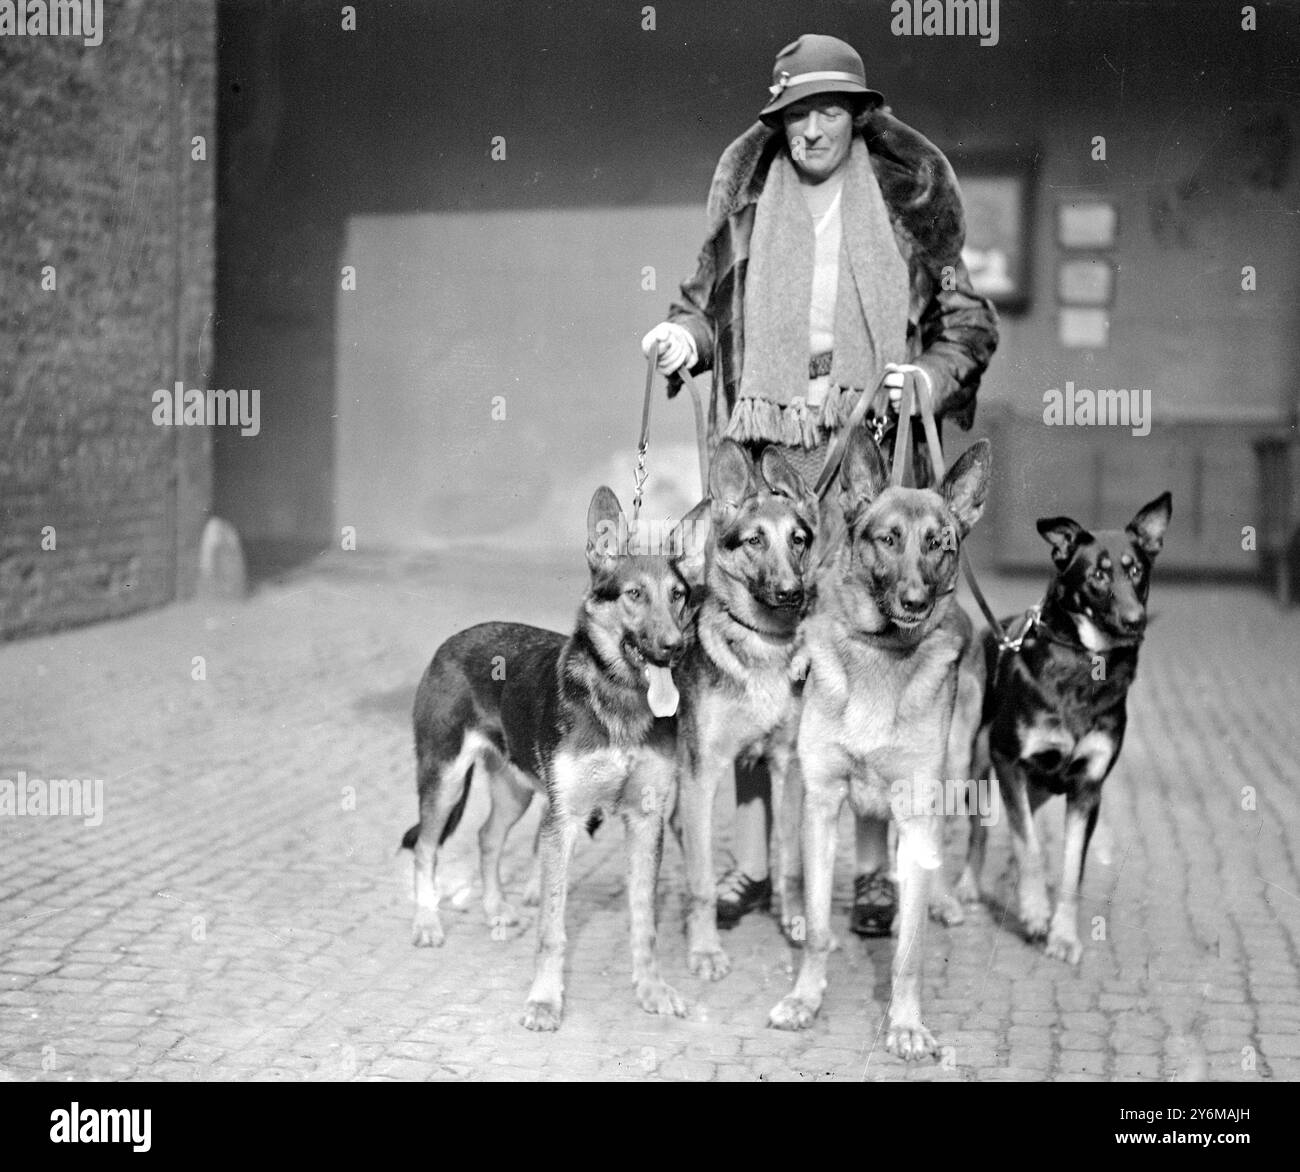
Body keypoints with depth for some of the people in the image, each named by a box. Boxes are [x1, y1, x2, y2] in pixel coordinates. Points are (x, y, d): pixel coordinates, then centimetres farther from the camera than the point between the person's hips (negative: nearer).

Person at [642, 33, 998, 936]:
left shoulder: (908, 193, 7)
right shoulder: (746, 191, 12)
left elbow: (968, 320, 10)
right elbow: (712, 302, 20)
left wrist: (933, 375, -9)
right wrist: (686, 336, -2)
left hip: (875, 440, -1)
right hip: (762, 439, 2)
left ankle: (875, 868, 9)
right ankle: (752, 862, 9)